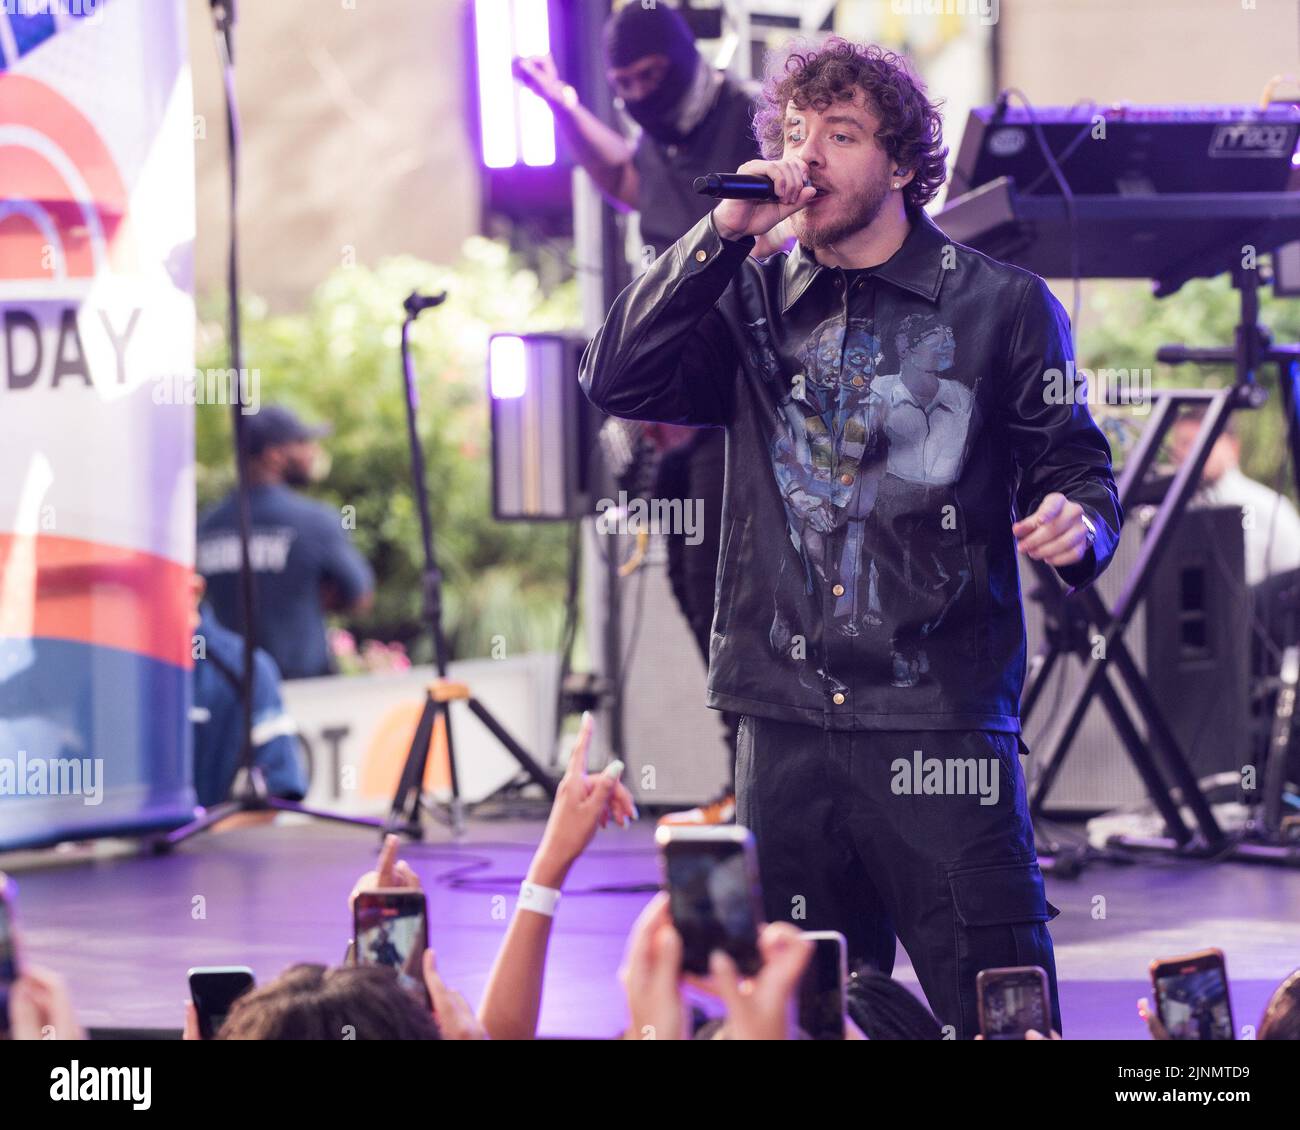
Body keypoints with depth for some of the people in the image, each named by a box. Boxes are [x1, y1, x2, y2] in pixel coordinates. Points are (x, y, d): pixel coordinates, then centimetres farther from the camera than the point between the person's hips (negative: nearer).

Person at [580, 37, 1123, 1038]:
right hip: (787, 724, 4)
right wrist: (723, 236, -7)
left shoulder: (1003, 306, 4)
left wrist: (1079, 525, -18)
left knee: (998, 1009, -9)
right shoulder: (752, 303, 12)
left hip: (943, 720, -4)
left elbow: (1074, 460, 6)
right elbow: (620, 382, 0)